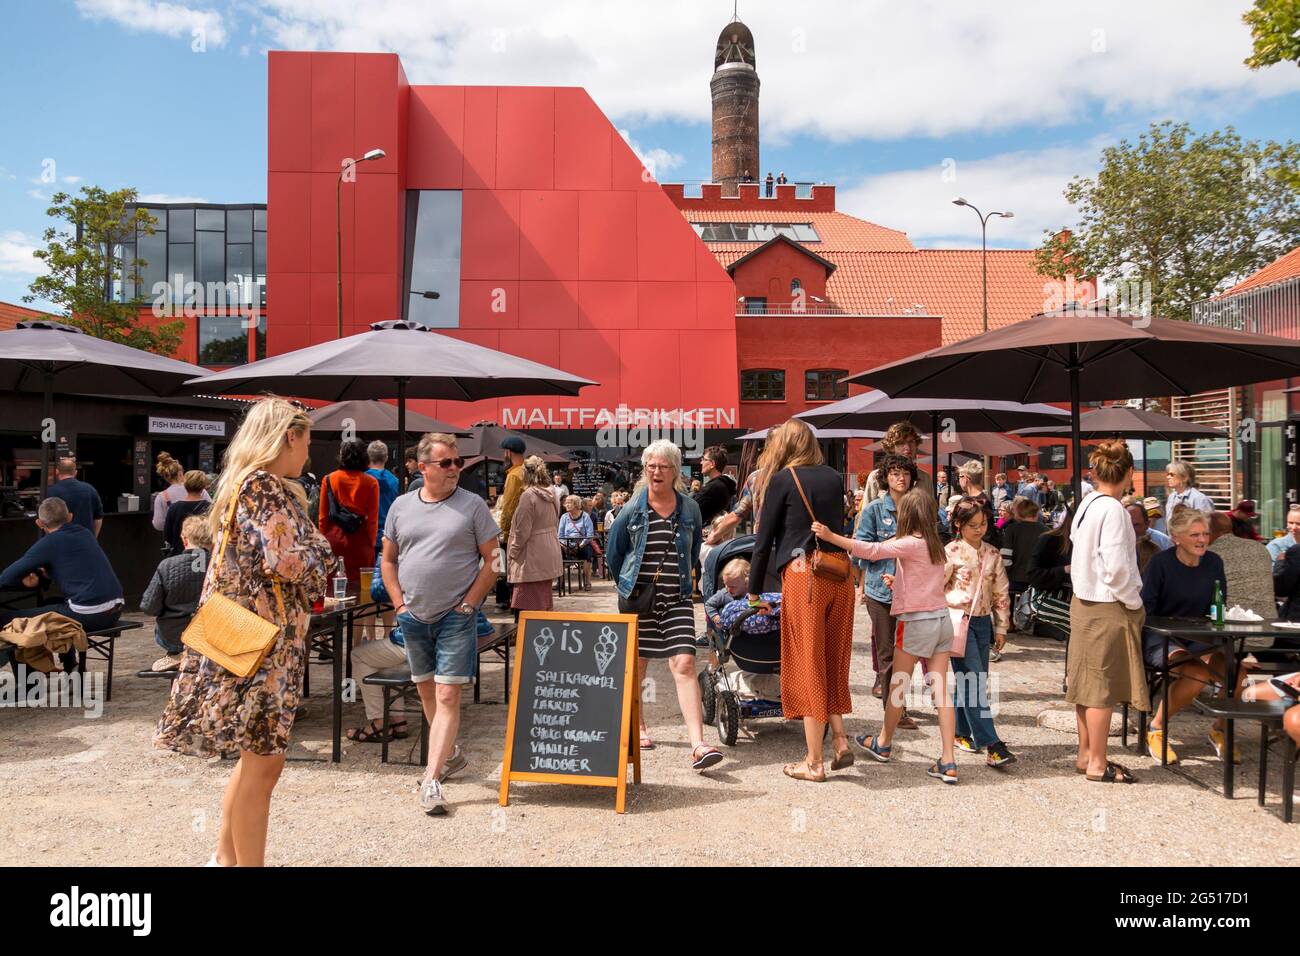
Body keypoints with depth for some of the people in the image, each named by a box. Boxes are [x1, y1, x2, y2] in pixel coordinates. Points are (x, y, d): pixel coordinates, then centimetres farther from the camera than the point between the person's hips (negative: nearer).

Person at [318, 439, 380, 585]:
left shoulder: (329, 479, 0)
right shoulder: (370, 483, -4)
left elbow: (323, 516, 4)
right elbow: (373, 519, -3)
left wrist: (323, 539, 14)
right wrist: (371, 544, 6)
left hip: (333, 540, 1)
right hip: (360, 542, -1)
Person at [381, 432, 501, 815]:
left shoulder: (472, 505, -4)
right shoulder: (402, 506, 6)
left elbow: (491, 561, -3)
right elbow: (388, 560, 13)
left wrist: (468, 604, -9)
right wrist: (400, 603, 3)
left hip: (456, 616, -4)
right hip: (414, 616, 5)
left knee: (447, 696, -9)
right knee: (426, 691, 16)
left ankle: (431, 780, -7)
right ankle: (451, 753, 36)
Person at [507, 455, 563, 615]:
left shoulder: (528, 495, -16)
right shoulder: (550, 495, 9)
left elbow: (522, 531, -17)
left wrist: (512, 553, -6)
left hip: (532, 560, -9)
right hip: (549, 558, 9)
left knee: (527, 610, -5)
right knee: (544, 605, 17)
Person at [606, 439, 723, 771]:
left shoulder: (689, 509, 1)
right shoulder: (632, 509, -3)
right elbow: (613, 554, 9)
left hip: (677, 600, 0)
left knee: (684, 663, -12)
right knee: (636, 665, 11)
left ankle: (698, 745, -17)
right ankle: (638, 727, 35)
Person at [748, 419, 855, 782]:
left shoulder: (782, 480, -2)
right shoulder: (834, 477, 13)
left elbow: (765, 539, 0)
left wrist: (754, 591, 7)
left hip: (803, 575, -5)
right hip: (840, 574, 5)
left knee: (806, 667, 2)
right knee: (832, 663, 17)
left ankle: (814, 762, 7)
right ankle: (840, 740, 11)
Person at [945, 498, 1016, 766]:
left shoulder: (992, 554, 9)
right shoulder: (951, 552, -7)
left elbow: (1001, 592, 13)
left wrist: (1001, 628, 12)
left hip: (983, 621, 6)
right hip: (958, 621, -6)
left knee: (968, 680, 11)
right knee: (975, 681, -9)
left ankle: (960, 732, 25)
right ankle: (992, 745, -11)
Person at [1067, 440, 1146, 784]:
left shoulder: (1086, 505, 6)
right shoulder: (1112, 510, -19)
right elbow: (1115, 567, -24)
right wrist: (1134, 602, -9)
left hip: (1083, 602, 8)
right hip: (1108, 607, -8)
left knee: (1087, 683, 15)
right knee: (1103, 687, 1)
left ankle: (1086, 754, 26)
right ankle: (1097, 764, 11)